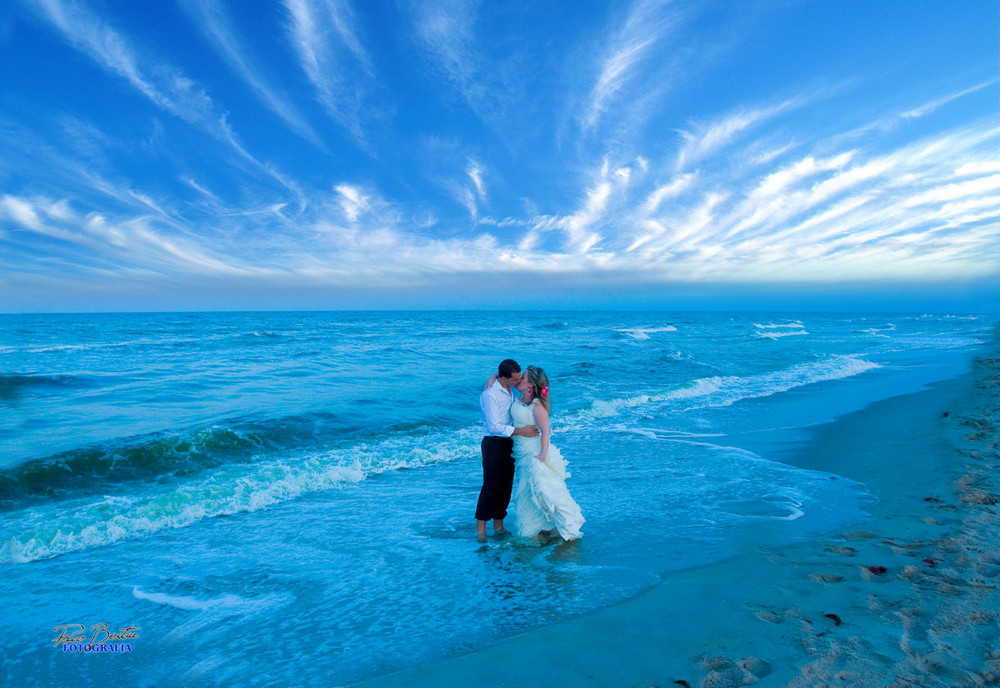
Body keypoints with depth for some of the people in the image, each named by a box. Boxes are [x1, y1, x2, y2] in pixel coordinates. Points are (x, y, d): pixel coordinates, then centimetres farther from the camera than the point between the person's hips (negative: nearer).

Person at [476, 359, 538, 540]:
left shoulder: (509, 389, 7)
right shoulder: (490, 395, -19)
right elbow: (494, 426, -21)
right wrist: (520, 431, -23)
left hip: (507, 443, 8)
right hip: (493, 444, -8)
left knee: (506, 485, 11)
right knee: (491, 486, -3)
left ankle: (498, 526, 23)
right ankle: (480, 528, 9)